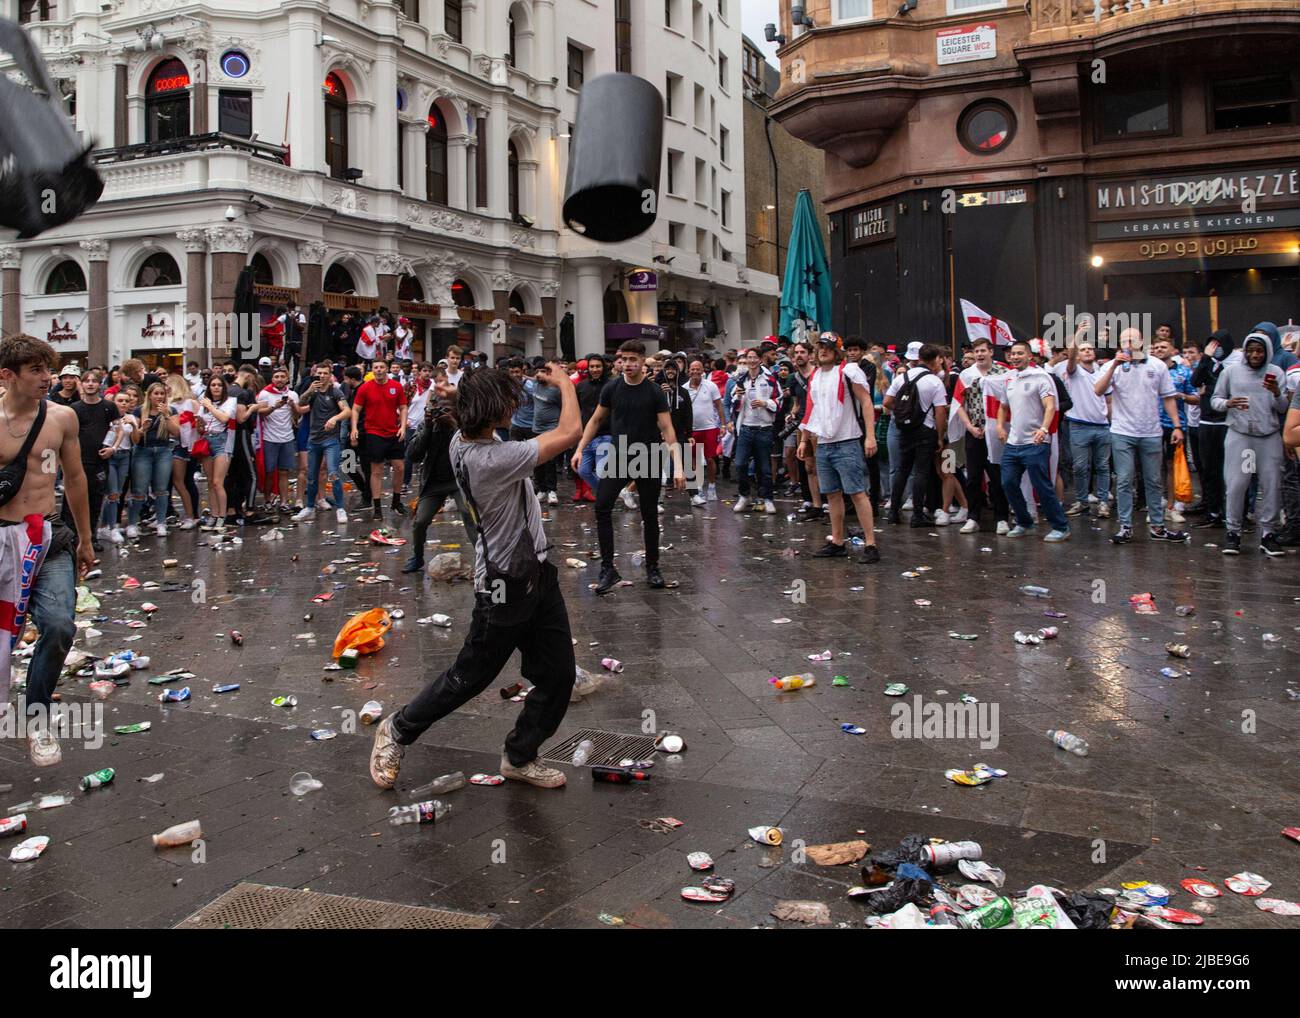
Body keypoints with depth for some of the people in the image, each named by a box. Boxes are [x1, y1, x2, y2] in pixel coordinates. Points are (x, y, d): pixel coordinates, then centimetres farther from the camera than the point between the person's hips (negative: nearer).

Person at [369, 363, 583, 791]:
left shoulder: (463, 439, -2)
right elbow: (570, 431, -27)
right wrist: (563, 382, -12)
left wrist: (498, 384, 9)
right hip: (507, 585, -9)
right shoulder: (493, 459, -30)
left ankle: (520, 757, 29)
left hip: (537, 572, 9)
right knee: (469, 676, 10)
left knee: (558, 675, 11)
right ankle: (398, 730, 32)